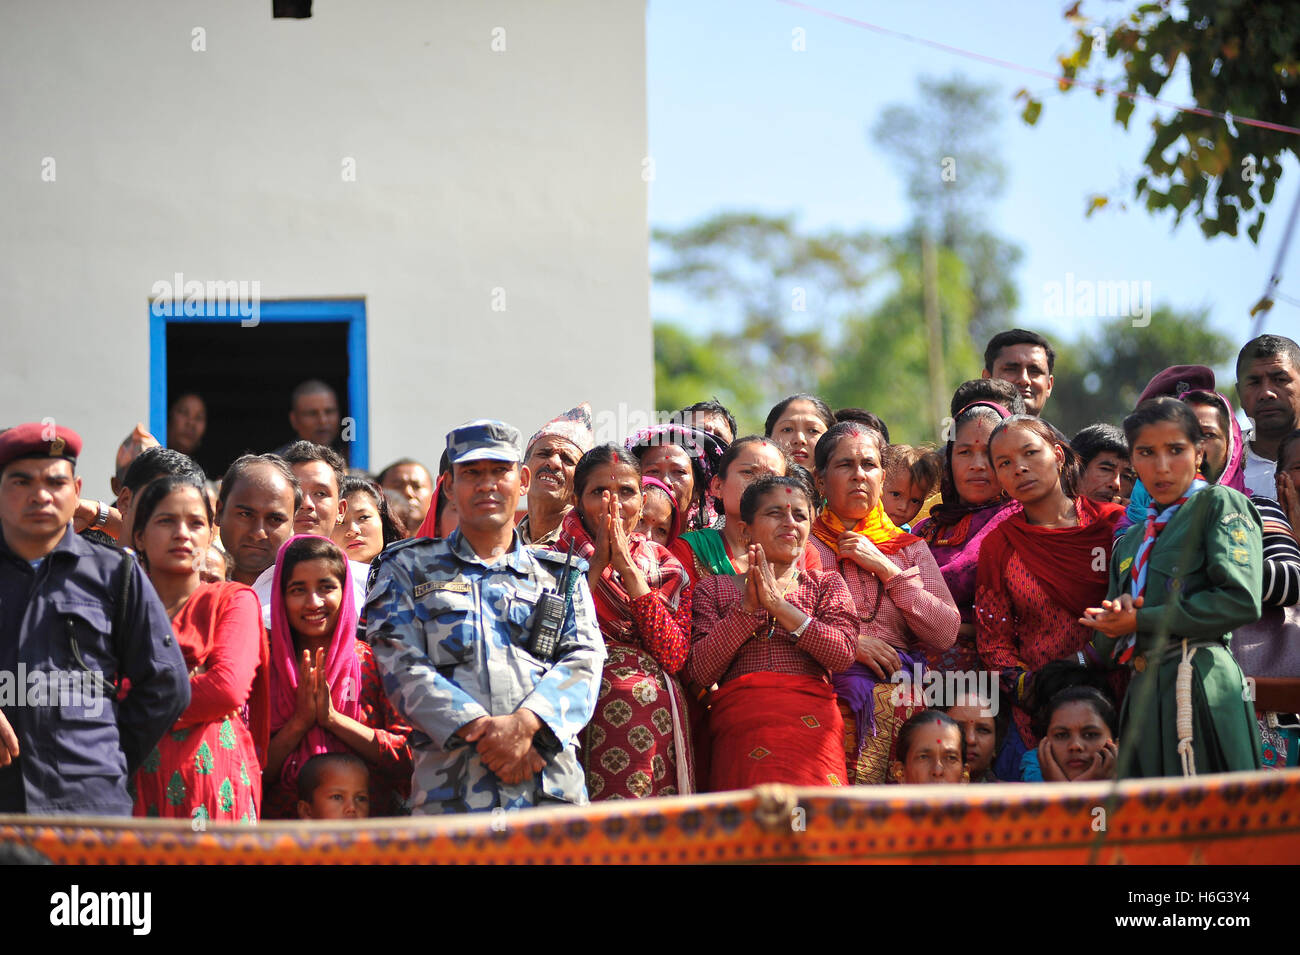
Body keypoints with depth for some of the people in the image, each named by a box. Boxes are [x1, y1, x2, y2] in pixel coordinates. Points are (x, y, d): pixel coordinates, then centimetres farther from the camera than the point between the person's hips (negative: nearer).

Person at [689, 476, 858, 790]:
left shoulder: (826, 584, 21)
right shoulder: (713, 589, 18)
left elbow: (843, 654, 1)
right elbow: (700, 671, 3)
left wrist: (778, 604, -3)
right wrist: (747, 607, -3)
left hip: (811, 725, 1)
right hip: (740, 726, -1)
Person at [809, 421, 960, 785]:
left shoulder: (910, 549, 21)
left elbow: (945, 635, 8)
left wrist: (887, 570, 4)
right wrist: (848, 641, -10)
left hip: (896, 684, 2)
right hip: (827, 680, -2)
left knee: (882, 703, -26)